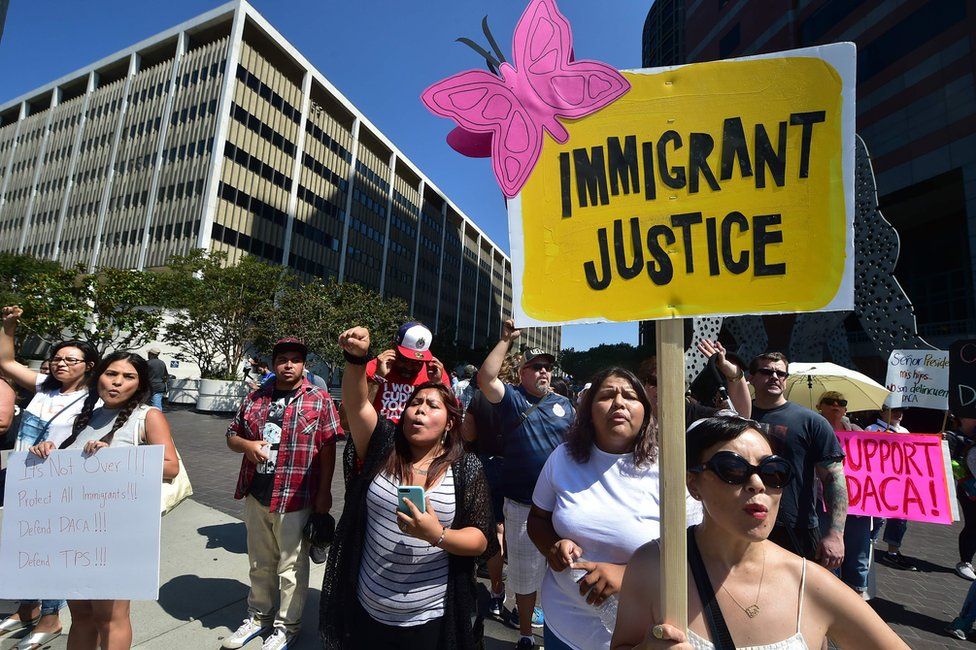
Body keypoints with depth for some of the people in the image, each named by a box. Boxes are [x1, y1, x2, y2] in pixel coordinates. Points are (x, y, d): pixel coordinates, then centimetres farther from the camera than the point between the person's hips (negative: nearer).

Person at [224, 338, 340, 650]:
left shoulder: (319, 399, -7)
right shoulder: (255, 398, 6)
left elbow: (328, 448, -8)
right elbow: (232, 435, 15)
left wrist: (324, 492, -9)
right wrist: (246, 445, -9)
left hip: (295, 498, -4)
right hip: (256, 495, 5)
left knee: (291, 566, 10)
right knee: (260, 563, 23)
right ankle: (258, 615, 44)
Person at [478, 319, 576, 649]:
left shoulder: (564, 404, 7)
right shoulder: (512, 398, -4)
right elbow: (485, 378, -22)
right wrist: (506, 340, -22)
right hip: (522, 505, -4)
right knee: (526, 574, 12)